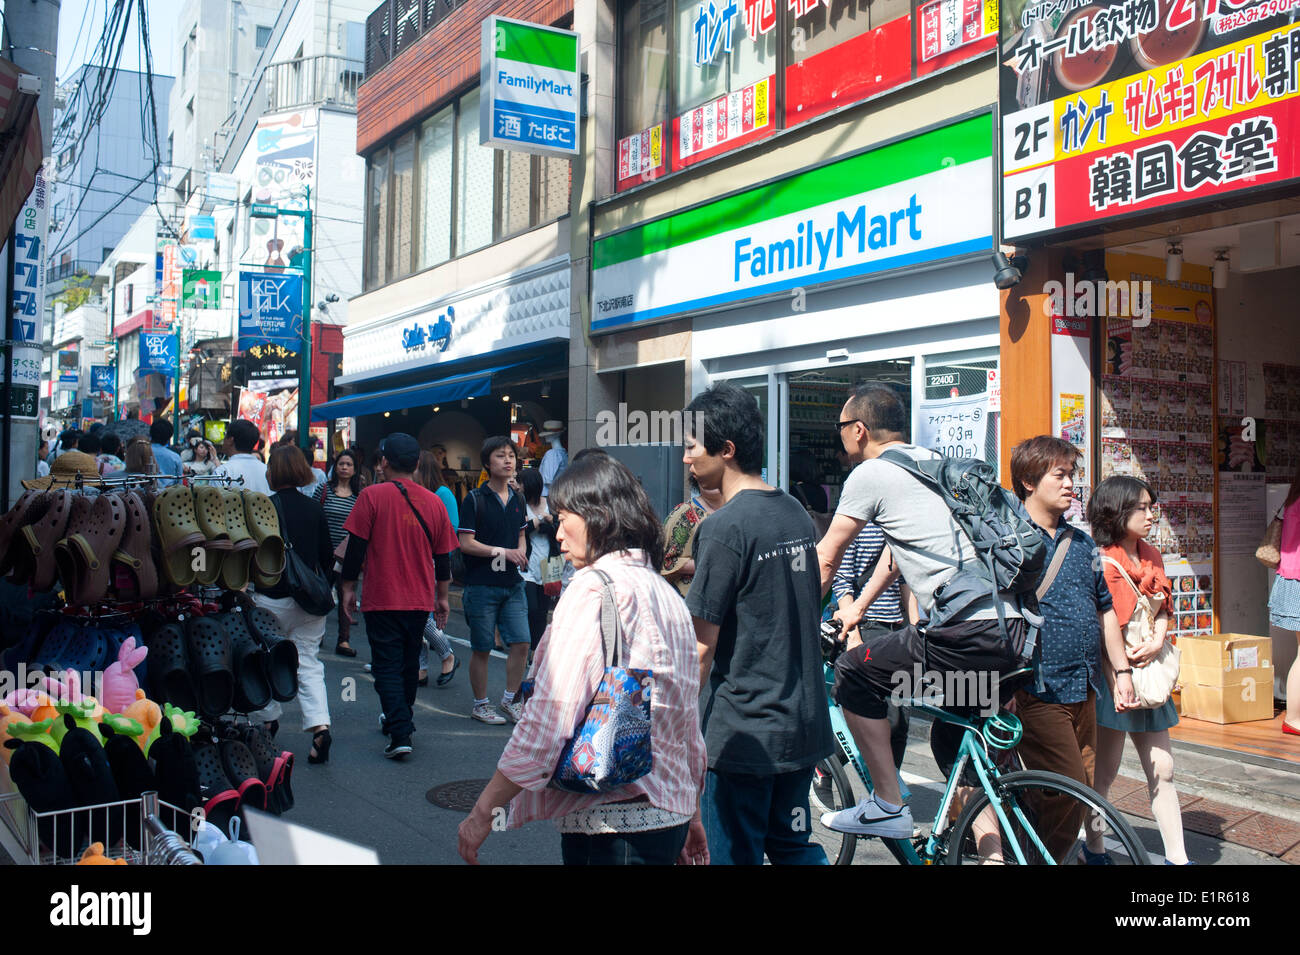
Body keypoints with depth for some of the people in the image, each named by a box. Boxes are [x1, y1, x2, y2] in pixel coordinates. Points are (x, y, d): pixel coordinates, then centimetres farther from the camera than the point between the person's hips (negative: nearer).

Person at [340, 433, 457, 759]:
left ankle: (400, 734, -12)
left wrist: (349, 587, 3)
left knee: (387, 667, -1)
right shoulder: (433, 502, 2)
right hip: (420, 599, 4)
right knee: (409, 663, 20)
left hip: (382, 599, -4)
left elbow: (356, 546, -8)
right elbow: (443, 555, 7)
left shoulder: (372, 496, -9)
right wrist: (442, 596, 18)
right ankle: (401, 718, 37)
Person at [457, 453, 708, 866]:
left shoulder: (594, 588, -14)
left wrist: (483, 812, -15)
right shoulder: (665, 592, 11)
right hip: (669, 815, 8)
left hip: (612, 822, -8)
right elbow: (689, 722, 17)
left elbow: (549, 720, -21)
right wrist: (690, 815, 27)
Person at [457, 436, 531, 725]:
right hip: (481, 585, -5)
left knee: (521, 644, 0)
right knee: (481, 649, 4)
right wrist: (501, 552, -16)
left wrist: (520, 553, 1)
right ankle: (480, 705, 19)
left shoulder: (517, 499, 11)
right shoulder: (474, 500, -7)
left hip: (512, 584, 5)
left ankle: (509, 700, 18)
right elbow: (466, 543, -11)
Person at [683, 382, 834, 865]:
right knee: (794, 846, 19)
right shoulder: (796, 513, 7)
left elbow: (702, 646, -16)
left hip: (743, 732, -8)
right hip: (804, 722, 8)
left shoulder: (724, 527, -17)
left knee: (735, 855, 5)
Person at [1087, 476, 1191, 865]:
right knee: (1104, 772, 3)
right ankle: (1095, 848, 20)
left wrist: (1158, 640, -5)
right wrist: (1121, 671, -20)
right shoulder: (1099, 561, -13)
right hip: (1111, 673, -7)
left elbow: (1162, 609, 15)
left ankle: (1177, 857, 15)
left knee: (1162, 769, 8)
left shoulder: (1151, 556, 11)